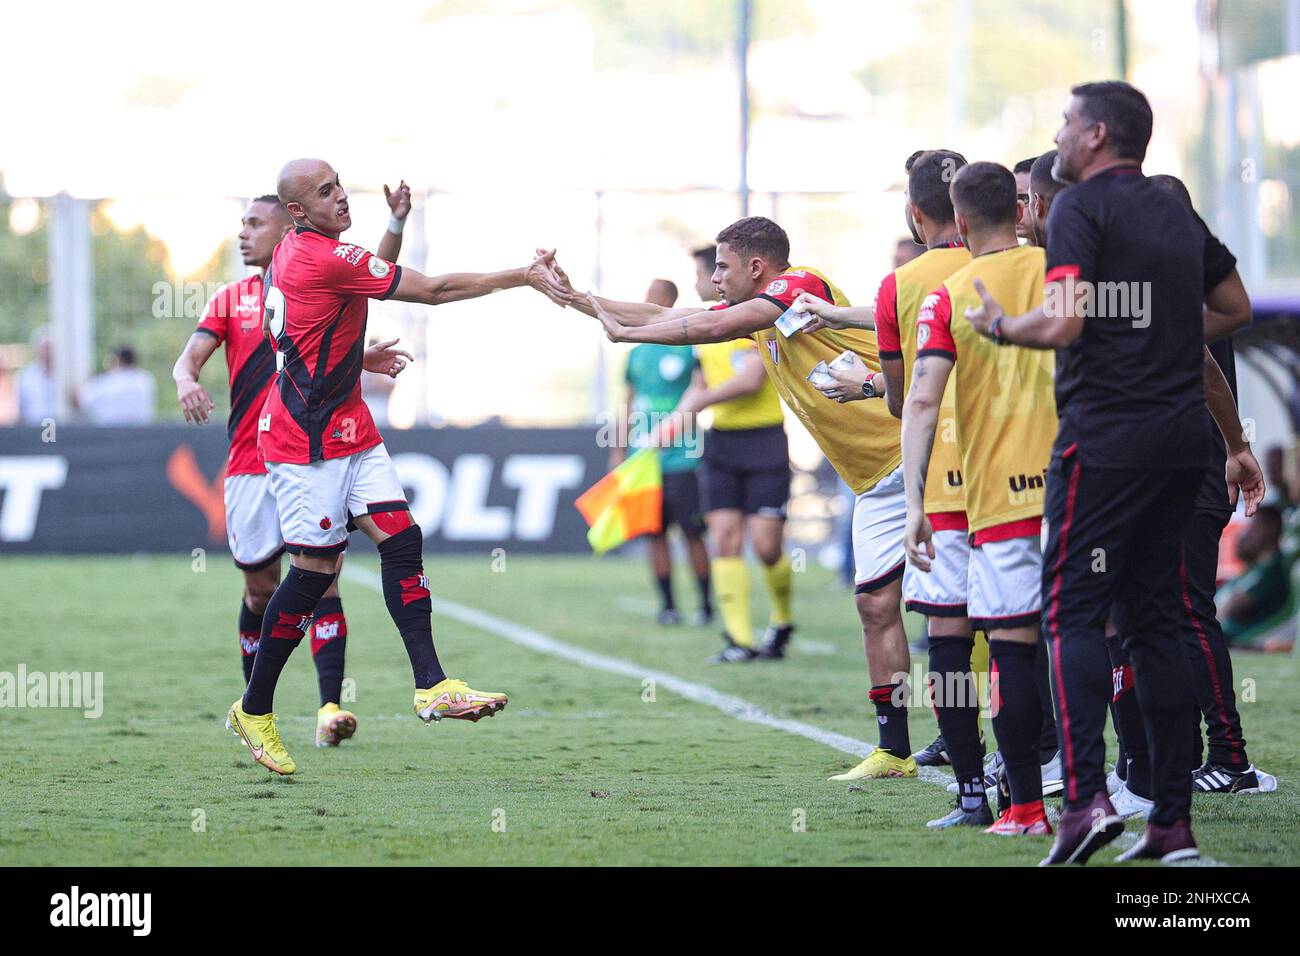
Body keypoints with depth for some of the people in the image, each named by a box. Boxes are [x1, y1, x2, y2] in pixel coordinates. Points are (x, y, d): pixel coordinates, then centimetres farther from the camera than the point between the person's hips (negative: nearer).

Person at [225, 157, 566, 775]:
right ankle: (253, 710, 7)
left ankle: (431, 686, -10)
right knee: (316, 568, -5)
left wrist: (358, 358, 20)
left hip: (347, 431, 10)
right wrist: (524, 277, -15)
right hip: (309, 440, -10)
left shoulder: (289, 255, 10)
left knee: (401, 539, -3)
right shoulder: (324, 258, -20)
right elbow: (433, 291, -19)